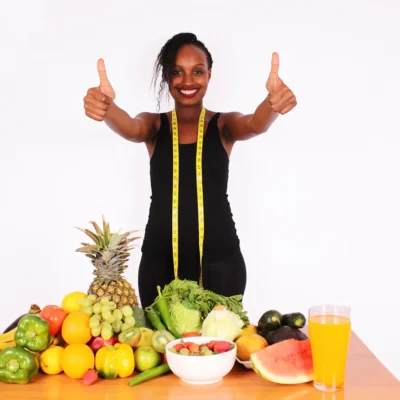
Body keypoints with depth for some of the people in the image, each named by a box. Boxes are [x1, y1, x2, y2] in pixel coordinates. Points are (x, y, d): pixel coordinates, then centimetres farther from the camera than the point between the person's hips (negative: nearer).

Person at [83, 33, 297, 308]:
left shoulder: (223, 125, 3)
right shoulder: (155, 125, 4)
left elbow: (255, 125, -18)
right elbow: (130, 129, -18)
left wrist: (272, 102, -42)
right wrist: (107, 107, -42)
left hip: (219, 259, 0)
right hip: (160, 260, 1)